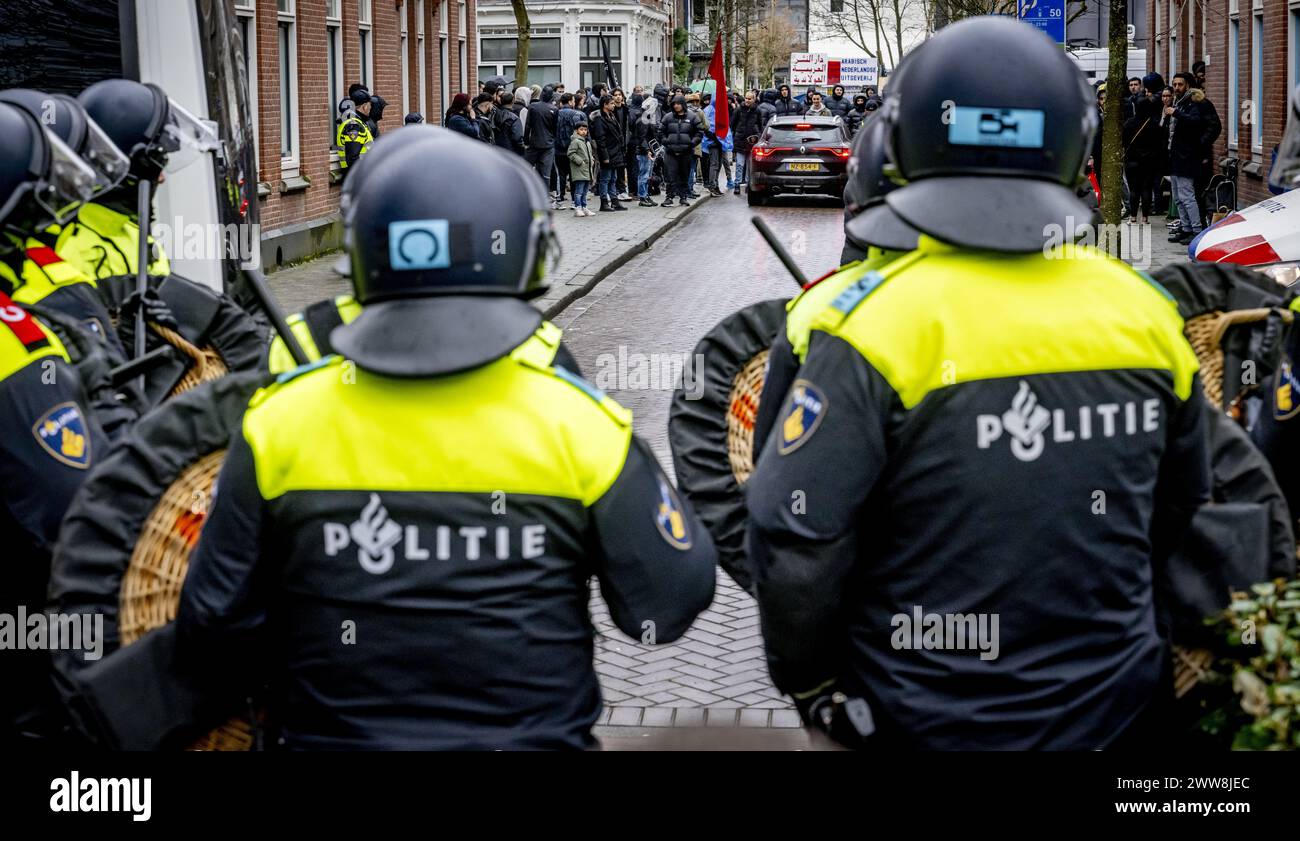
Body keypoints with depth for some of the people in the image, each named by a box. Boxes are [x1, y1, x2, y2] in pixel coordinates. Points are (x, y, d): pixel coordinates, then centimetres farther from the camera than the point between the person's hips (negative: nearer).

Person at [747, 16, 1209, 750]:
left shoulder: (878, 326, -19)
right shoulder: (1146, 313, -4)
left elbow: (795, 543, -19)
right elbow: (1179, 519, 10)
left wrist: (811, 687, -2)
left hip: (930, 719, -4)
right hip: (1115, 713, 4)